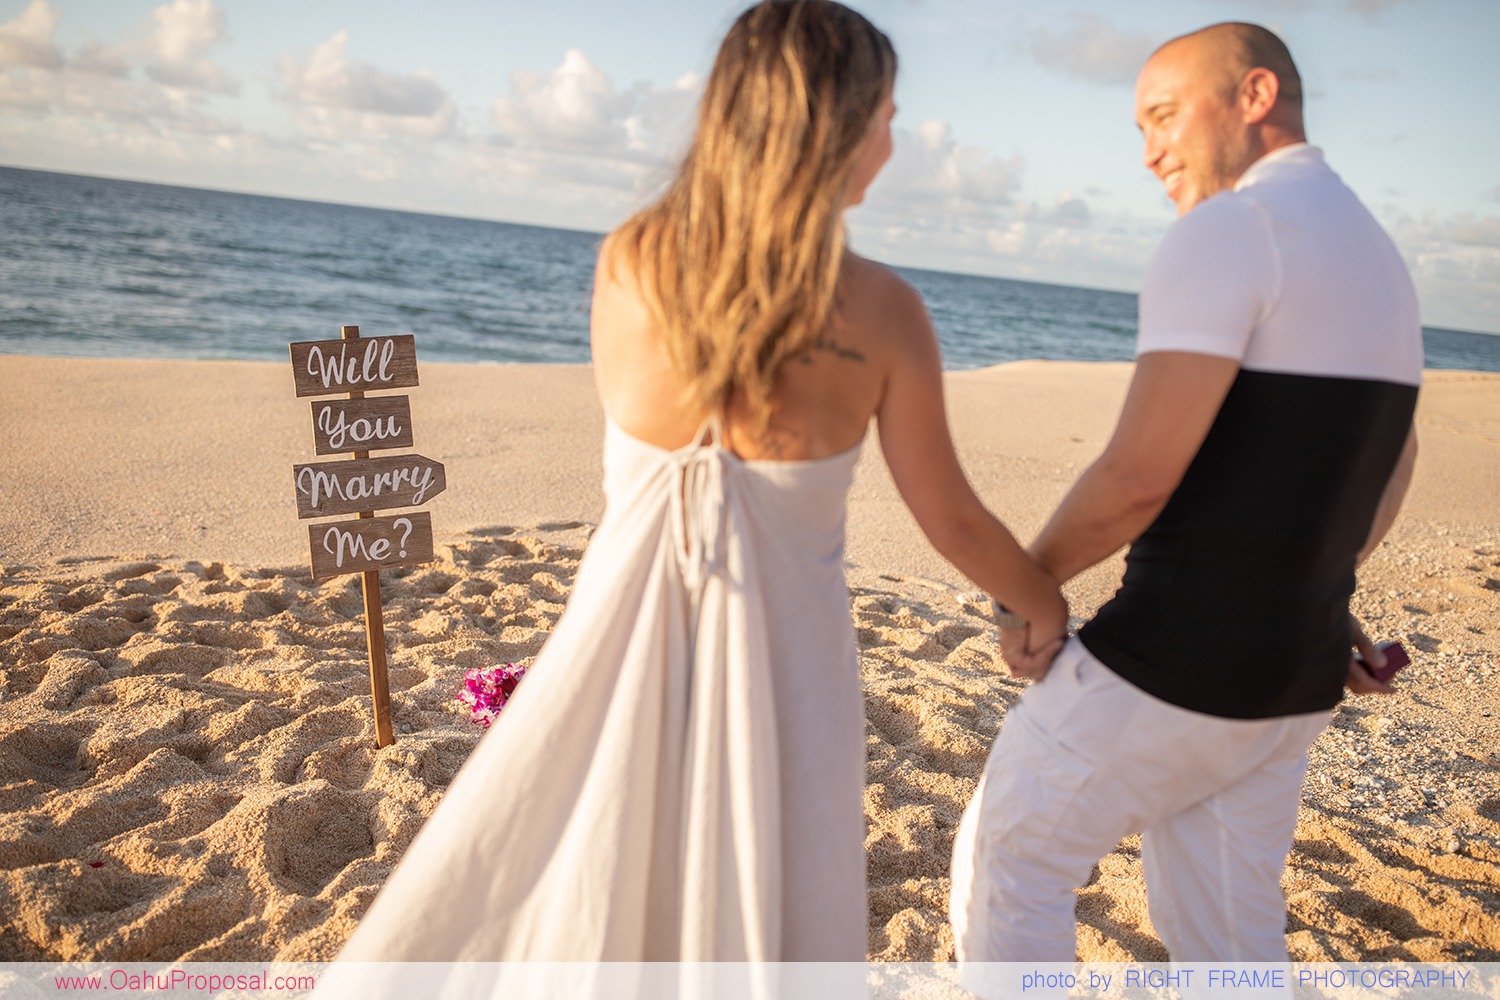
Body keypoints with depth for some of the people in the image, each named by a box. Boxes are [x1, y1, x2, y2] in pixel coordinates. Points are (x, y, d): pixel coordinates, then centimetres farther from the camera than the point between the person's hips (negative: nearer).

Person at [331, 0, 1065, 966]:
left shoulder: (629, 261, -9)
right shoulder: (883, 311, -12)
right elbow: (955, 524, -1)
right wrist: (1060, 614, 16)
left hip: (621, 643, 2)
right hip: (780, 663, -1)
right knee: (759, 937, 18)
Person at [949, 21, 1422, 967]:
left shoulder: (1227, 230, -16)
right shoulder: (1379, 258, 15)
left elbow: (1139, 476, -23)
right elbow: (1394, 456, 27)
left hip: (1176, 662, -9)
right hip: (1297, 674, 9)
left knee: (1008, 858, 11)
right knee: (1227, 933, 22)